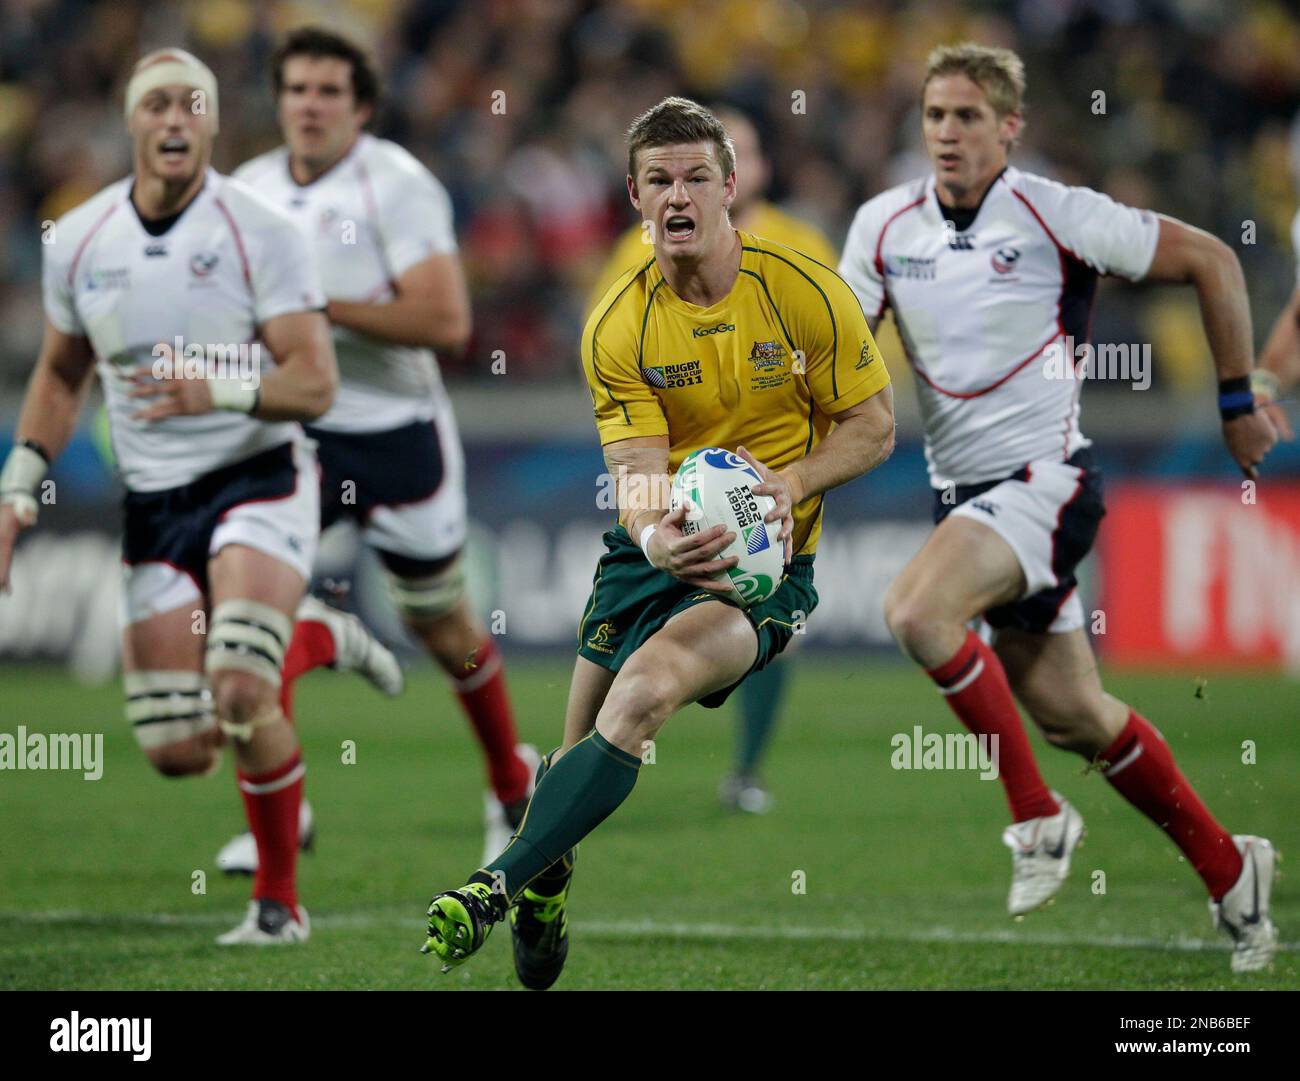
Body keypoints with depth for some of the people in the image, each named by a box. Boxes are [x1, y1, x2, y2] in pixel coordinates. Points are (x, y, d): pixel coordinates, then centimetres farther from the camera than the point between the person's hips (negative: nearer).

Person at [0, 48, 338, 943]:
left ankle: (280, 901, -5)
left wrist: (217, 389, -32)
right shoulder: (79, 242, 4)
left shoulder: (260, 232, -10)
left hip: (258, 478, -4)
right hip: (151, 502, 4)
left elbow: (315, 383, -15)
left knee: (239, 693, -26)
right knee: (178, 752, -2)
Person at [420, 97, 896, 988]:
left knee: (648, 684, -29)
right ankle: (547, 892, 32)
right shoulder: (620, 328, -3)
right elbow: (637, 470, -10)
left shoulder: (807, 293, -7)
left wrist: (790, 481, -19)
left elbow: (875, 427, 0)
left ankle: (500, 886, -31)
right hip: (657, 549, 4)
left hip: (769, 563, -4)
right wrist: (656, 535, -35)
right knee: (583, 740, 0)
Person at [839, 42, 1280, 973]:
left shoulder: (1057, 215, -11)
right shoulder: (885, 224, 3)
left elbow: (1210, 260, -3)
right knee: (1073, 713, 9)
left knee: (918, 611, -29)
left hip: (1045, 477, -6)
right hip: (961, 490, 6)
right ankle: (1228, 870, 25)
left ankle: (1038, 816, -14)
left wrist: (1237, 402, 0)